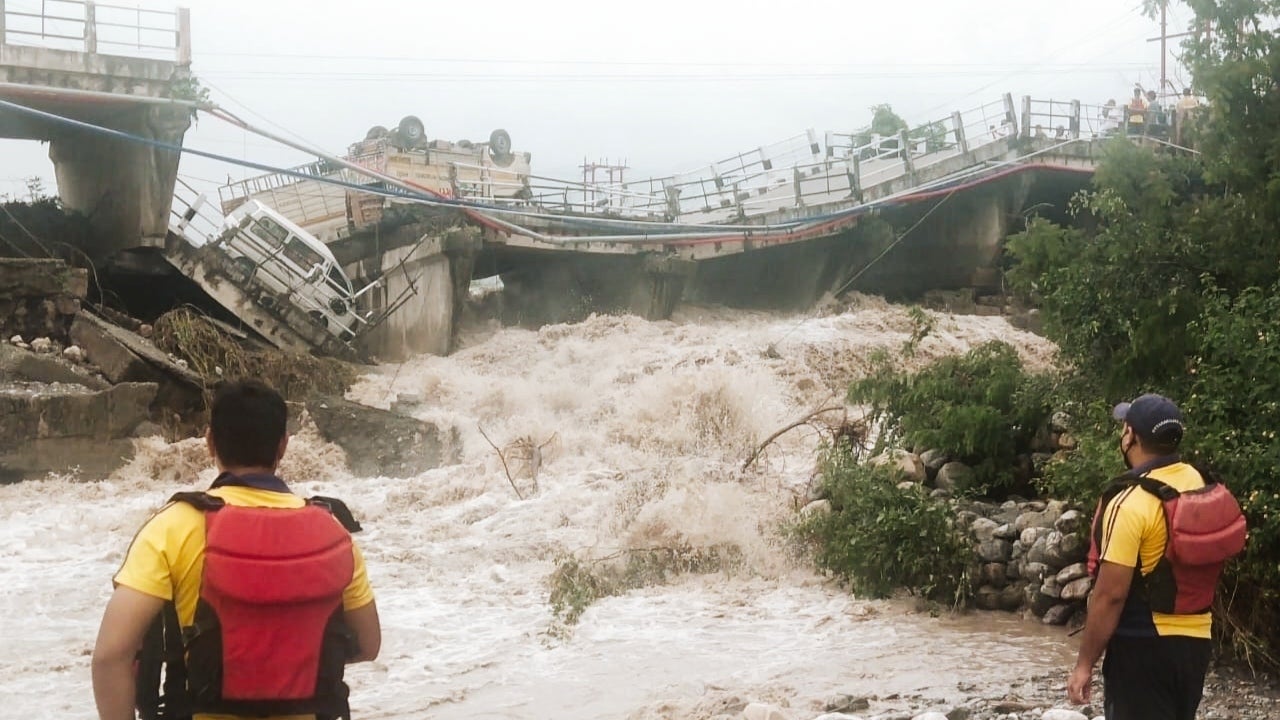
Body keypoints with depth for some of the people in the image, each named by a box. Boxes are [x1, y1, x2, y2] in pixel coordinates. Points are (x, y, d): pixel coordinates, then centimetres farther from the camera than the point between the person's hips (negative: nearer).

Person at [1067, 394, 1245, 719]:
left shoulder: (1131, 502, -19)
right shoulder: (1204, 486, 3)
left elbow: (1110, 595, -20)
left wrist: (1084, 664, -14)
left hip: (1143, 647, -7)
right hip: (1195, 642, 8)